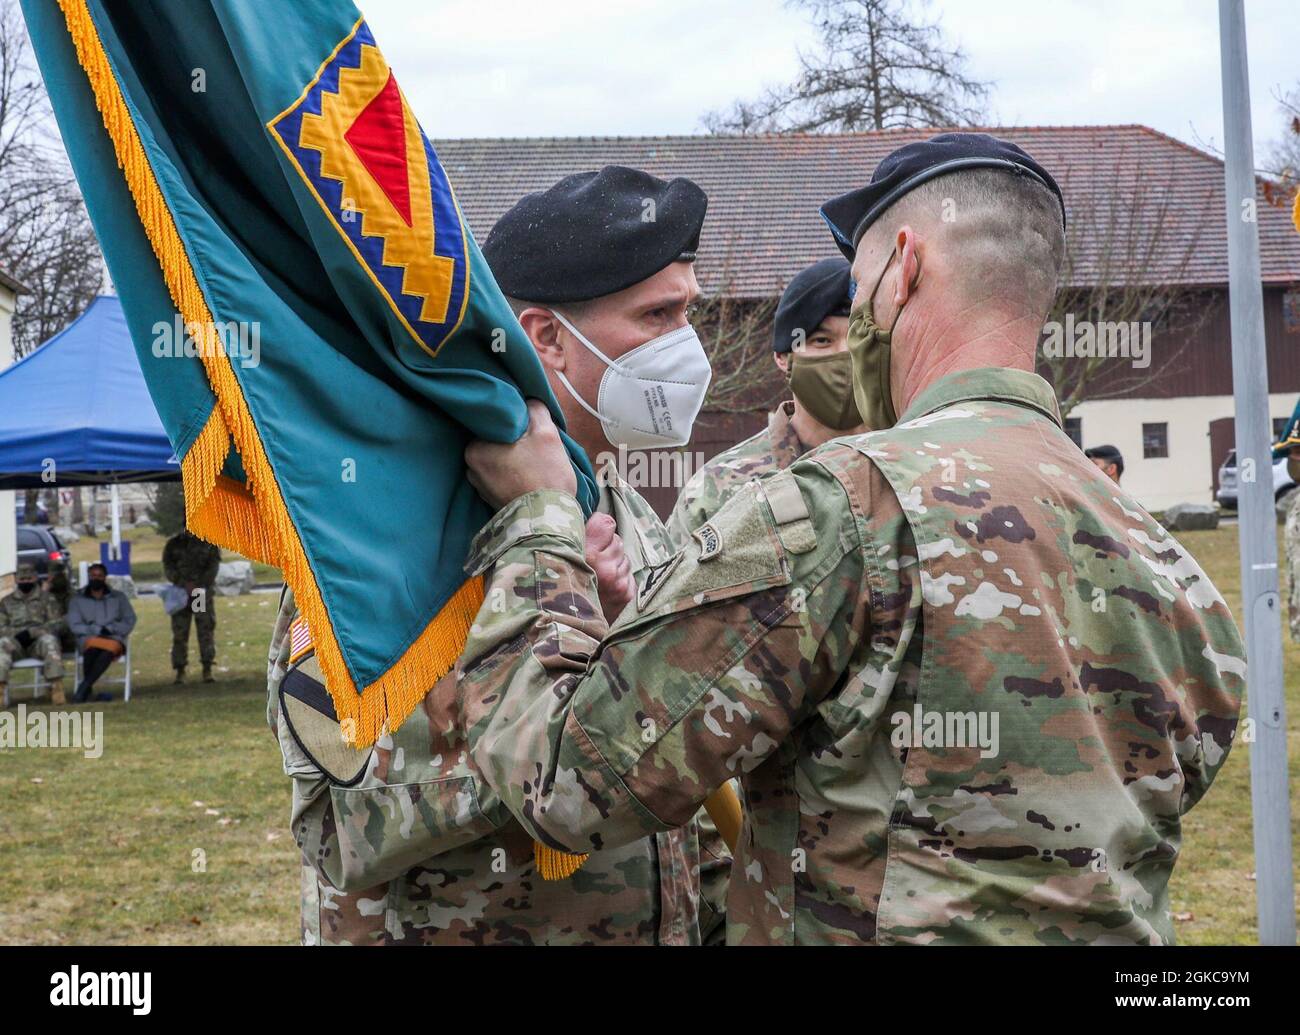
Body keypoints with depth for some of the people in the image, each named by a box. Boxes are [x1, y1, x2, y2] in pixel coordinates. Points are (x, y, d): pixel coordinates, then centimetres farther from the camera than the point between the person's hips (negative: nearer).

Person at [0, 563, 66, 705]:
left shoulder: (47, 598, 13)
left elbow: (55, 624, 2)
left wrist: (30, 632, -13)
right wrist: (19, 634, -10)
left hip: (38, 641, -1)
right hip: (16, 642, 1)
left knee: (49, 640, -37)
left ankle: (56, 688, -45)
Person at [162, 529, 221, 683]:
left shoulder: (210, 542, 7)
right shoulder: (174, 544, 9)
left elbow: (213, 567, -1)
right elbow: (168, 568, 0)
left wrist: (198, 586, -13)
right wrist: (184, 585, -14)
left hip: (204, 591, -1)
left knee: (206, 630, -5)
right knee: (179, 632, -3)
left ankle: (207, 670, -3)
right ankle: (180, 671, 0)